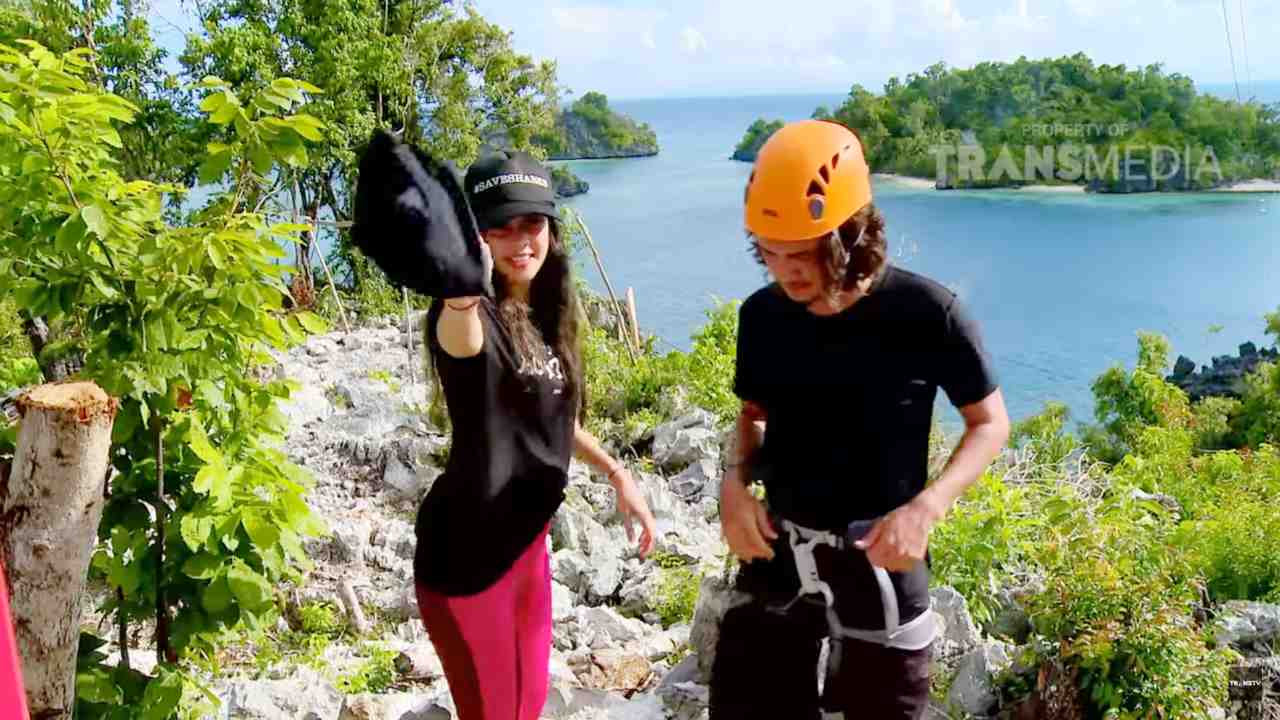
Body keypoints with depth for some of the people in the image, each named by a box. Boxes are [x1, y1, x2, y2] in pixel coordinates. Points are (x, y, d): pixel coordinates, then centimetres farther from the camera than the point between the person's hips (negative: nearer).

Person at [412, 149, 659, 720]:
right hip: (467, 552, -7)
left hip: (527, 538, 7)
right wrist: (462, 292, -70)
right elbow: (459, 333, -49)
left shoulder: (546, 314, 3)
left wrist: (617, 474, 15)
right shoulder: (476, 317, -21)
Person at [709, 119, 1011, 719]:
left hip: (879, 558, -3)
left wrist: (926, 507, -19)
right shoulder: (762, 315, -6)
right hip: (778, 553, 3)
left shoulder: (927, 315, -18)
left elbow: (990, 423, -5)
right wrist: (735, 482, -8)